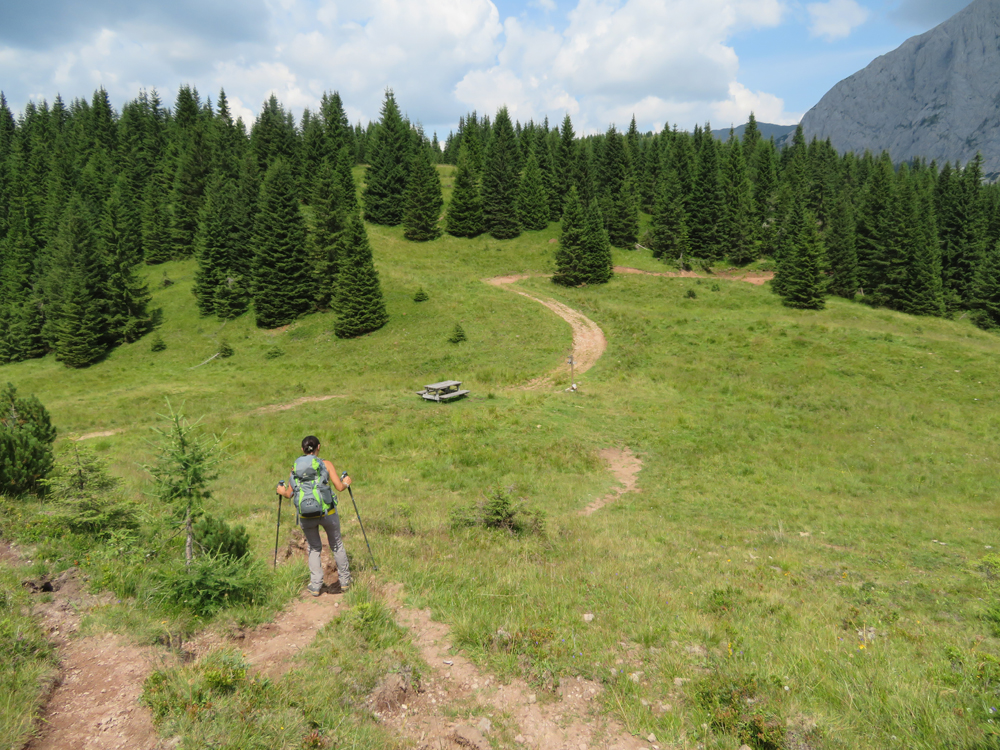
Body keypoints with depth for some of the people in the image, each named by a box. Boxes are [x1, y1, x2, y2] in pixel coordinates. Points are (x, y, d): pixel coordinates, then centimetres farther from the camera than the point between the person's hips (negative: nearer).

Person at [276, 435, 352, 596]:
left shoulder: (295, 467, 4)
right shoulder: (326, 464, -3)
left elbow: (290, 494, 4)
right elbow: (340, 487, -8)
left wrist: (282, 491, 25)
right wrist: (346, 482, 14)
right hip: (327, 512, -2)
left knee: (314, 548, 20)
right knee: (336, 545, 17)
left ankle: (316, 586, 16)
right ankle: (345, 581, 26)